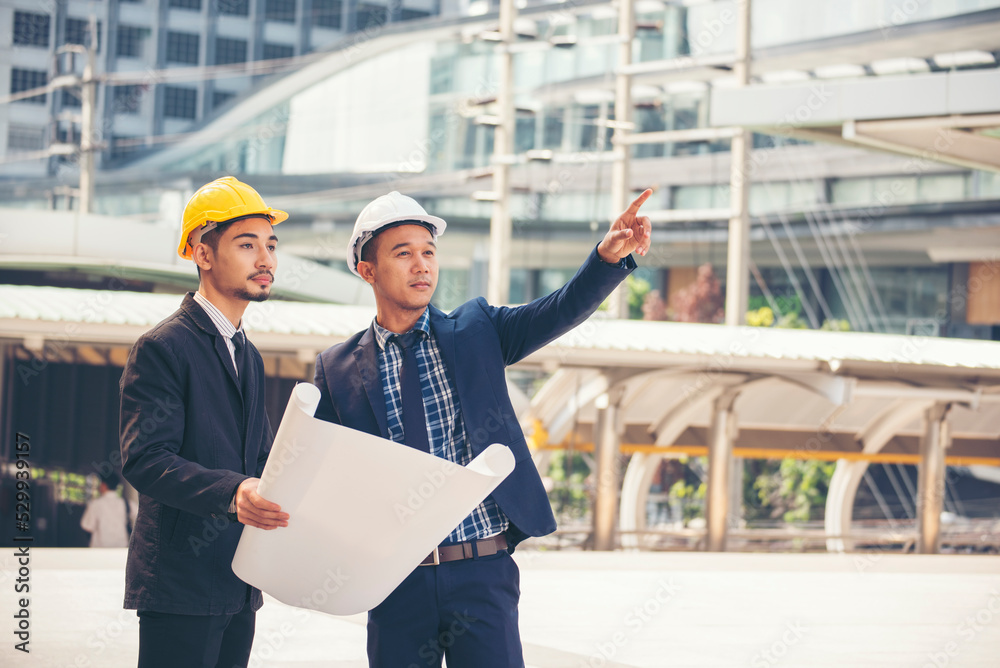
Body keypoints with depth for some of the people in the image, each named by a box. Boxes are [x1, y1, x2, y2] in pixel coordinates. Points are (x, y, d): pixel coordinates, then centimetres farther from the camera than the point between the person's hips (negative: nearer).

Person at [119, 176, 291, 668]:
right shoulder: (161, 349, -7)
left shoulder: (248, 357, 21)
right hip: (180, 587, -8)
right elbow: (144, 459, -19)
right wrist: (231, 493, -34)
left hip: (238, 589, 8)